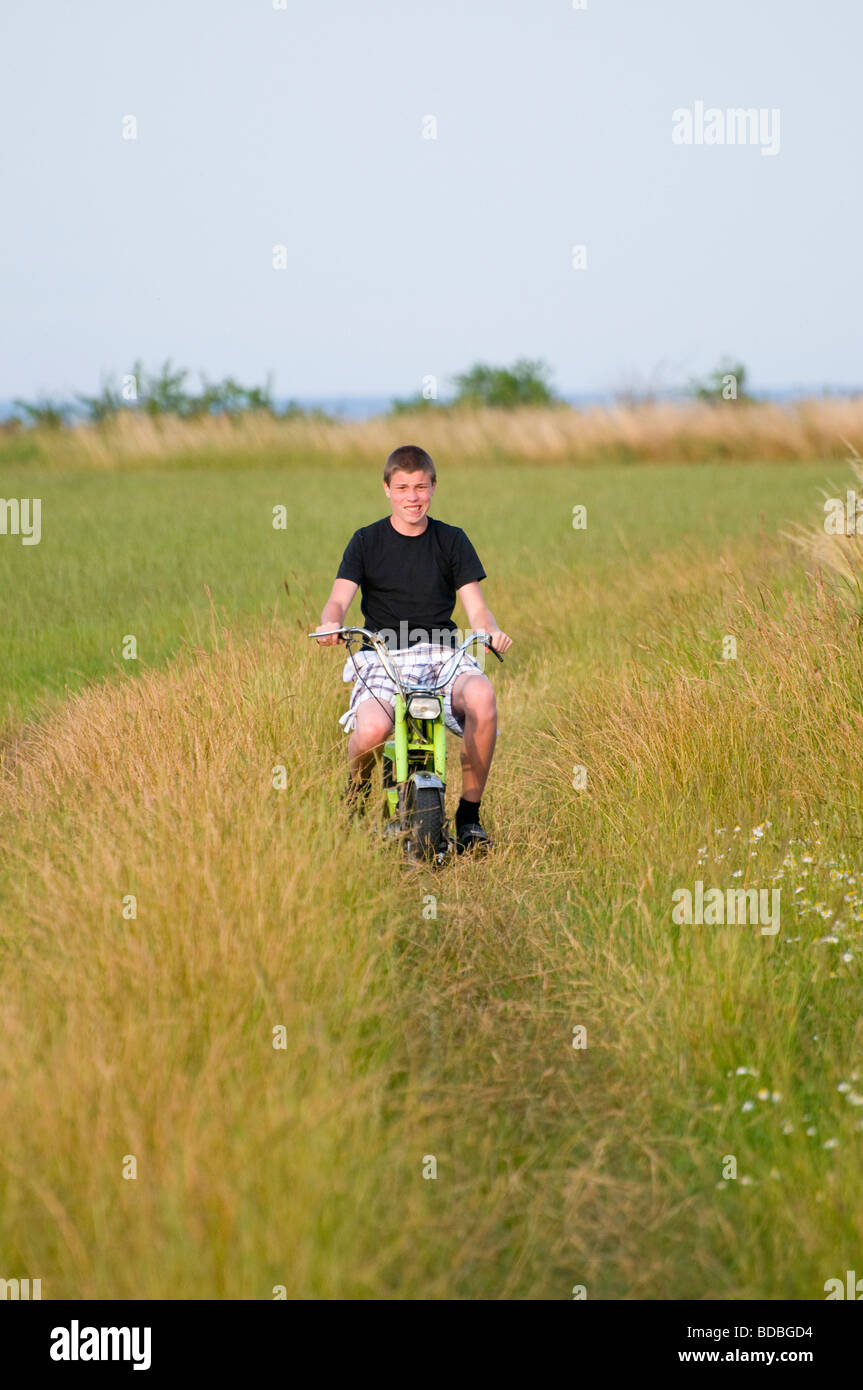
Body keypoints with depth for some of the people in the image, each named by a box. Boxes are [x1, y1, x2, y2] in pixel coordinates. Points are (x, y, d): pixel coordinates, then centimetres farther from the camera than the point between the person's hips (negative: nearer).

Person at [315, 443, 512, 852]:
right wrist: (331, 623, -28)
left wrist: (492, 631, -20)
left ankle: (469, 815, -16)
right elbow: (339, 599, -4)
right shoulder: (367, 541, 7)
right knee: (370, 730, -35)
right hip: (382, 657, -1)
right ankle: (355, 798, 4)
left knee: (482, 697, -35)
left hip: (441, 654, 1)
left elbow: (475, 607, 4)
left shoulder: (451, 540, 11)